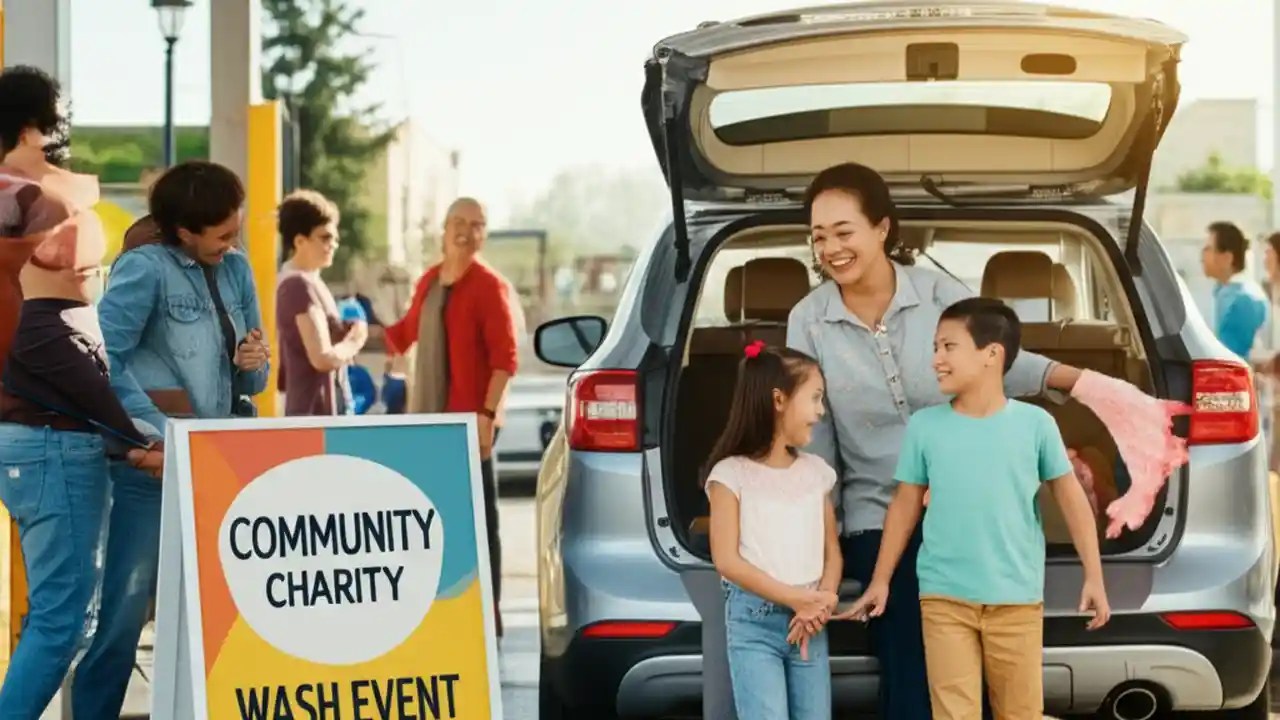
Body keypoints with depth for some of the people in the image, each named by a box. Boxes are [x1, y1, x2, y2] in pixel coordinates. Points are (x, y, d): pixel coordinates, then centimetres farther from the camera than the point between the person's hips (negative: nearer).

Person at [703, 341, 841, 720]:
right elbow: (727, 559, -10)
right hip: (754, 621, -5)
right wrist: (797, 599, -14)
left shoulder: (815, 471, 10)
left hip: (807, 621, 5)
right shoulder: (731, 473, -6)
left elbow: (831, 551, 10)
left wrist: (820, 603, -9)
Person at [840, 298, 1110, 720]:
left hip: (1017, 598, 0)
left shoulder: (1035, 423, -3)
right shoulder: (924, 426, 1)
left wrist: (1093, 576, 2)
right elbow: (905, 505, 9)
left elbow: (1071, 498, 4)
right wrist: (881, 581, 10)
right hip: (945, 598, 1)